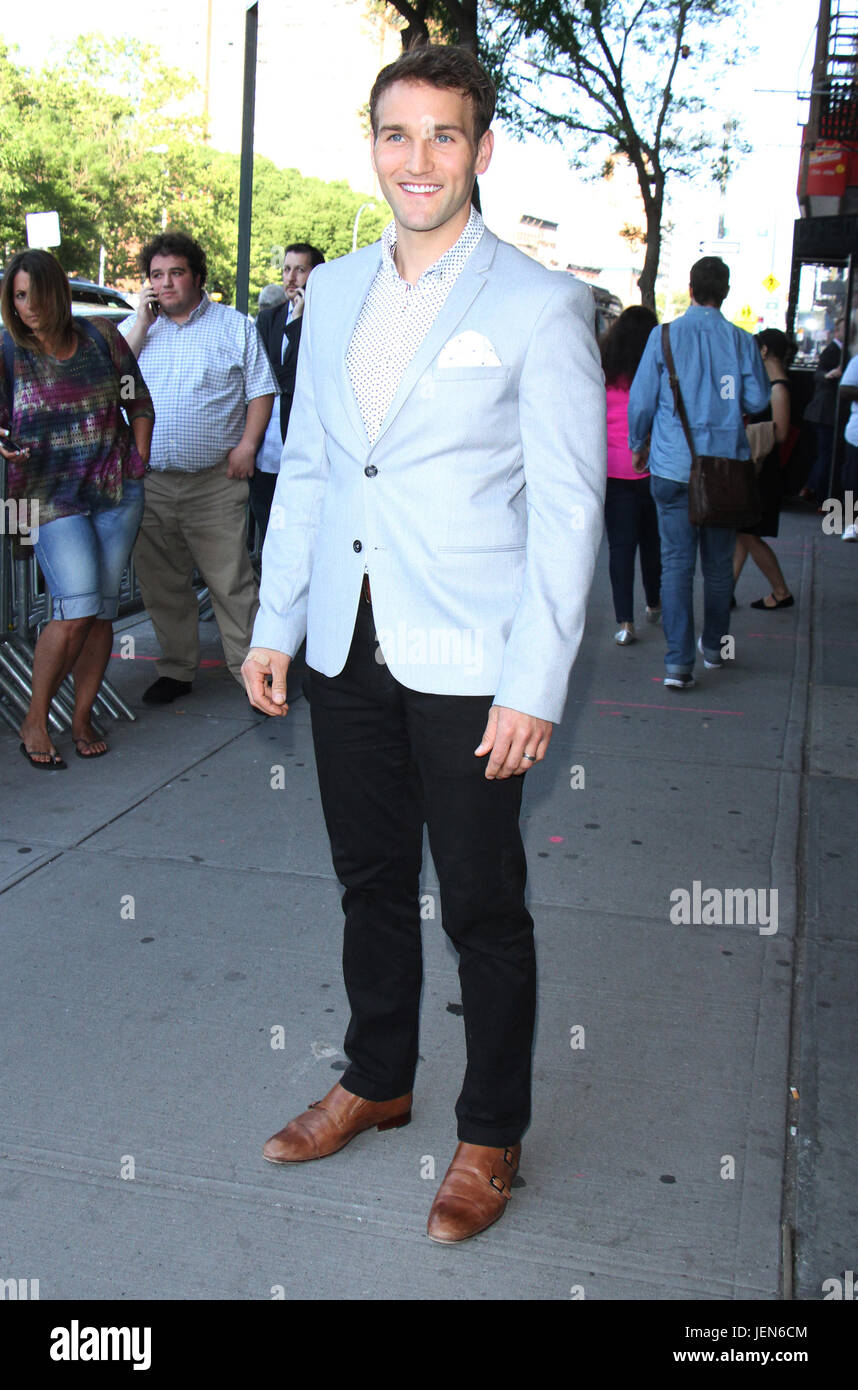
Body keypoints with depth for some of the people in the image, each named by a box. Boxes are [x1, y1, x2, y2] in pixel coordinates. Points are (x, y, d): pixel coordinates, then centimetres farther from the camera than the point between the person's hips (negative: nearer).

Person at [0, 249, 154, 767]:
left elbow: (139, 403, 13)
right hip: (51, 497, -3)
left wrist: (139, 462, 7)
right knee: (76, 612, -14)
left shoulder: (100, 336, 3)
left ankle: (83, 718, 17)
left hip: (117, 492, 3)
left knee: (103, 610, 5)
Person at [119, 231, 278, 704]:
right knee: (161, 584, 10)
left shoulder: (235, 326, 6)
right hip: (148, 483, 3)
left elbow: (260, 389, 5)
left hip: (215, 483, -3)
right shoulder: (133, 327, 13)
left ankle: (250, 668, 5)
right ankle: (176, 669, 23)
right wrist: (142, 323, -4)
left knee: (232, 583, -4)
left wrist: (247, 444, -9)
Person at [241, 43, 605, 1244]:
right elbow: (307, 469, 14)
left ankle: (491, 1135, 26)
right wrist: (277, 624, 10)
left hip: (467, 662, -5)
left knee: (483, 906, 7)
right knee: (371, 881, 18)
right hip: (348, 649, 5)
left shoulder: (539, 308, -7)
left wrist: (536, 686, -15)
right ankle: (375, 1080, 39)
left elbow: (567, 509, -10)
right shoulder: (333, 292, 10)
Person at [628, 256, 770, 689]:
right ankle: (714, 646, 30)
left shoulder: (664, 337, -4)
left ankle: (678, 661, -10)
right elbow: (757, 401, 0)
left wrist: (638, 445, 16)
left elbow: (641, 401, -1)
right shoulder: (741, 341, -1)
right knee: (718, 563, 15)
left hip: (674, 467, -1)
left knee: (677, 563, -1)